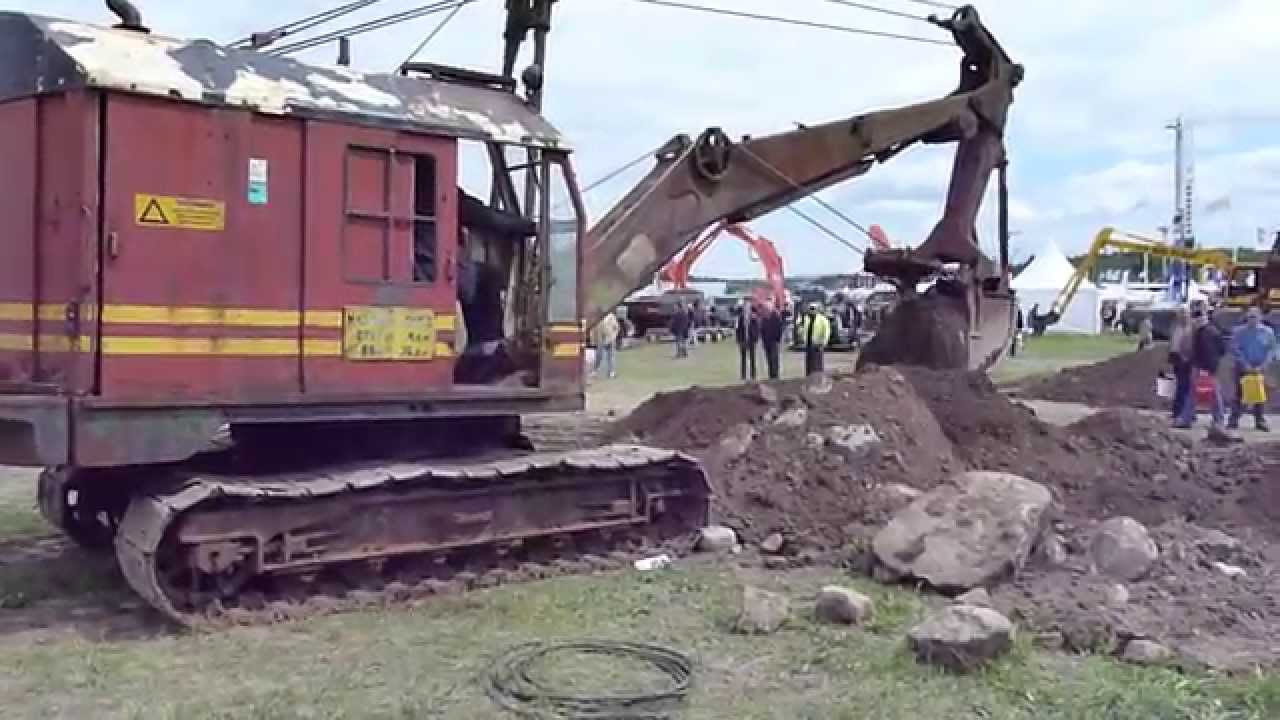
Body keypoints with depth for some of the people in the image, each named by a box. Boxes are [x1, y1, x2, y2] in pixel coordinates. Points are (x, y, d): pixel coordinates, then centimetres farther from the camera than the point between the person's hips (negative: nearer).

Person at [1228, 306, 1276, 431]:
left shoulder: (1268, 332, 2)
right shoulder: (1239, 331, -2)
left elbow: (1271, 350, 1)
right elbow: (1235, 350, -4)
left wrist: (1262, 366, -10)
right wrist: (1245, 365, -12)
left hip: (1260, 368, 1)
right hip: (1242, 368, -1)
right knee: (1239, 395, 0)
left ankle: (1260, 421, 10)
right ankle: (1234, 420, 2)